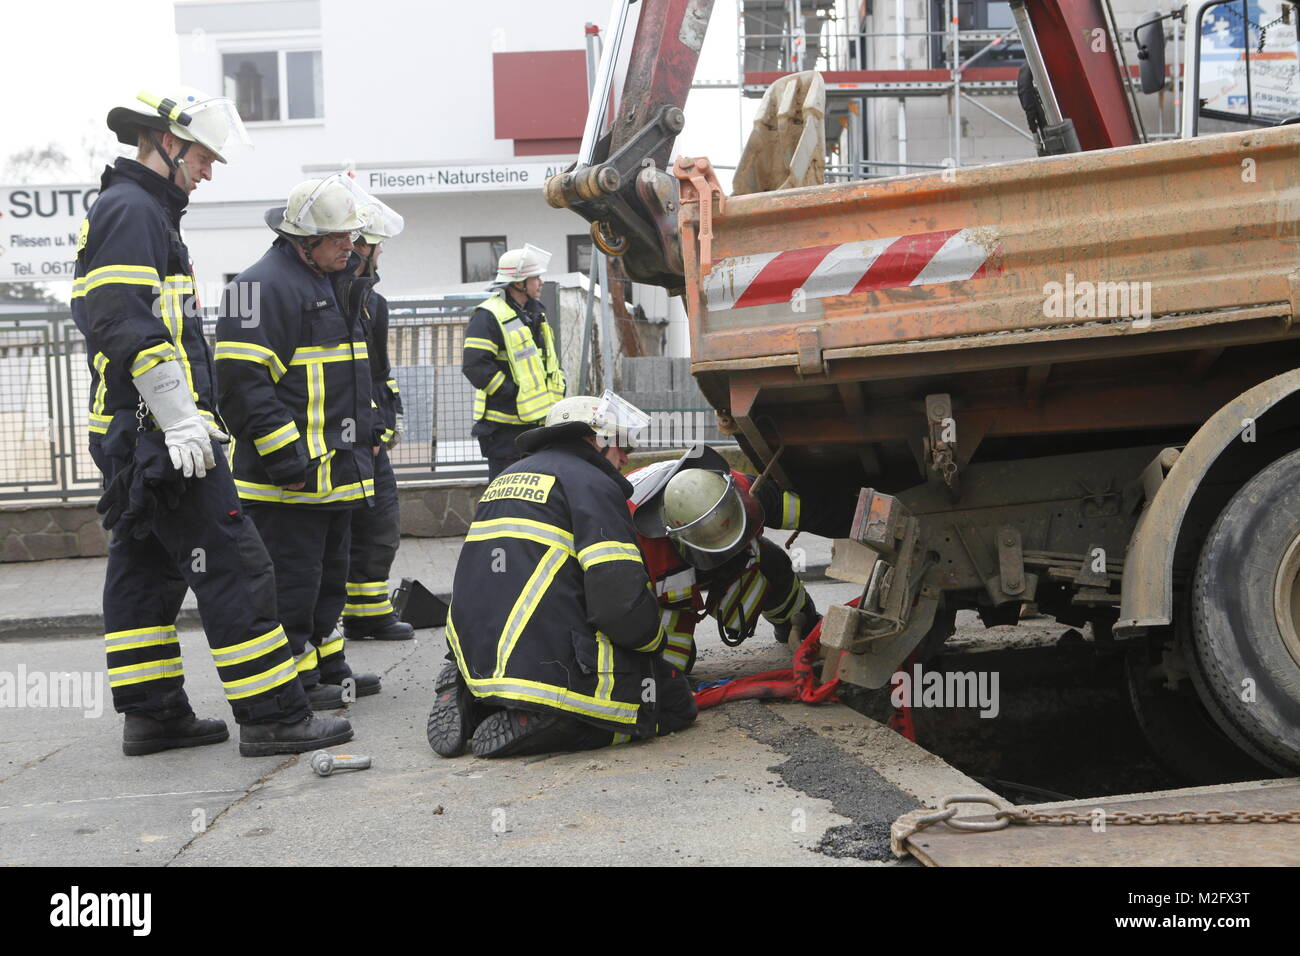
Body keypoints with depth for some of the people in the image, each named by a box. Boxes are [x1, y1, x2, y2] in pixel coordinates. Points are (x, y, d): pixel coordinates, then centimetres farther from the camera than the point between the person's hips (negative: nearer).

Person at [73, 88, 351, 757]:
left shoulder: (137, 211, 23)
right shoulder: (132, 209, -11)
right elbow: (127, 324, -22)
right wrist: (179, 418, -24)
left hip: (133, 436, 11)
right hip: (159, 433, -11)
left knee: (146, 567, 12)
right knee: (231, 564, -10)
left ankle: (152, 713, 19)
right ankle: (271, 716, -7)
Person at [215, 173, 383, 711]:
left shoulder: (333, 284, 18)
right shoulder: (263, 285, -14)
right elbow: (242, 379, -21)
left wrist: (367, 430, 23)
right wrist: (286, 455, -23)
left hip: (337, 469, 10)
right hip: (290, 475, -10)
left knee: (329, 572, 17)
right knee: (292, 576, -4)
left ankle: (327, 668, 28)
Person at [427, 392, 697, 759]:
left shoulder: (507, 478, 22)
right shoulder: (590, 482, -6)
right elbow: (621, 601, -14)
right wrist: (654, 642, 5)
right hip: (549, 665, -9)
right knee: (675, 700, 4)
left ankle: (470, 700, 8)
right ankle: (534, 721, -12)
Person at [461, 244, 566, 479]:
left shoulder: (535, 314, 16)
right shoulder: (488, 316, -14)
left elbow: (549, 359, 30)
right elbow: (475, 365, -22)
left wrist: (557, 388, 14)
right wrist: (512, 392, -20)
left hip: (537, 419, 9)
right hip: (505, 424, -9)